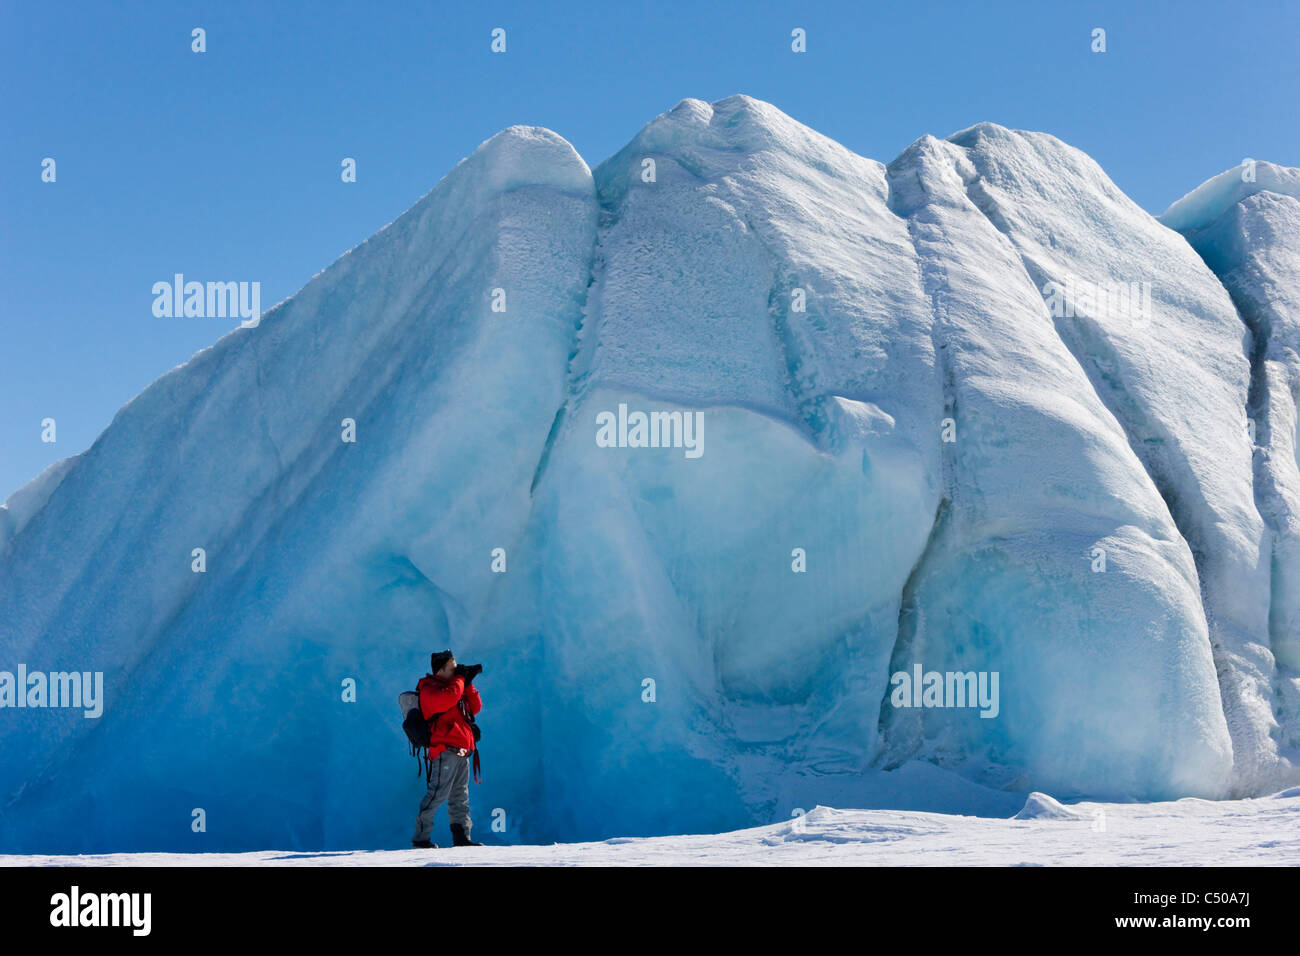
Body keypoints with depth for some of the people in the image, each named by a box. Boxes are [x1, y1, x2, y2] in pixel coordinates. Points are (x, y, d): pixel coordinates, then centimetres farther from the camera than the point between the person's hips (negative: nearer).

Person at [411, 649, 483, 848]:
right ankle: (420, 837, -11)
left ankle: (461, 837, 14)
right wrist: (459, 680, -8)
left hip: (461, 751, 9)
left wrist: (468, 685, 8)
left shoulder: (452, 686, 23)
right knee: (438, 793, -14)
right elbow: (447, 698, -25)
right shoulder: (429, 688, -4)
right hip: (445, 750, -9)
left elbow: (475, 708, 21)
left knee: (460, 796, 10)